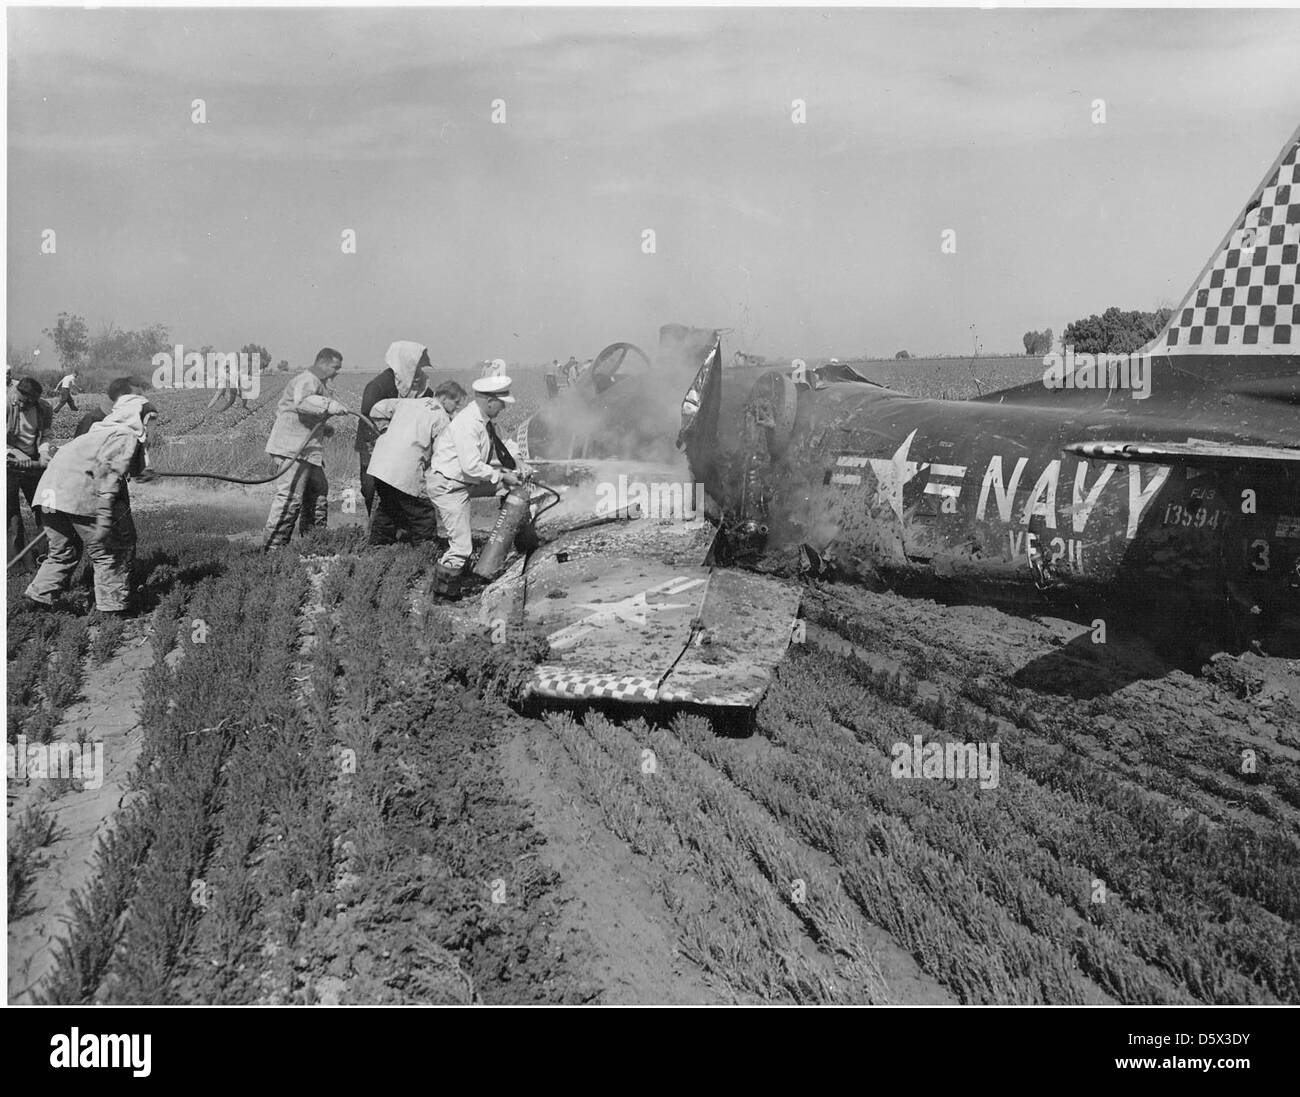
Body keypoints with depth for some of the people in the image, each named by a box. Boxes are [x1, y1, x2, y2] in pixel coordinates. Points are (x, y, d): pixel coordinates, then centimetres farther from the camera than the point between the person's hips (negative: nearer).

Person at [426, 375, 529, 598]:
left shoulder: (484, 419, 3)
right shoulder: (467, 424, -27)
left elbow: (496, 446, 18)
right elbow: (472, 467, -29)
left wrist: (515, 469, 7)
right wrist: (501, 476, -18)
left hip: (463, 480, 10)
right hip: (447, 486, -10)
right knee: (461, 545, -8)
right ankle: (443, 587, 10)